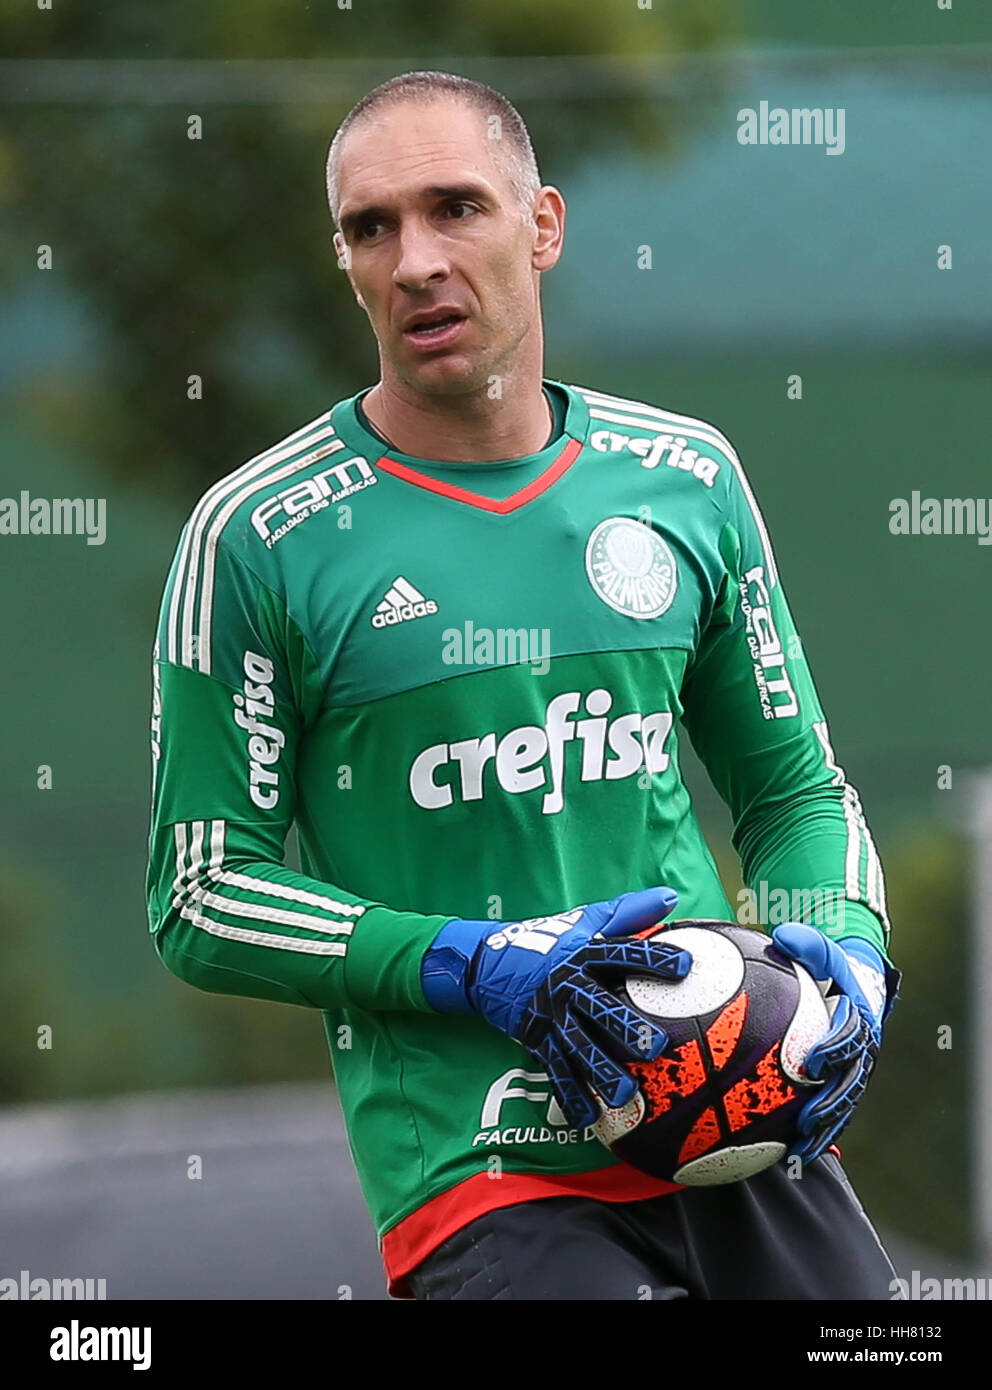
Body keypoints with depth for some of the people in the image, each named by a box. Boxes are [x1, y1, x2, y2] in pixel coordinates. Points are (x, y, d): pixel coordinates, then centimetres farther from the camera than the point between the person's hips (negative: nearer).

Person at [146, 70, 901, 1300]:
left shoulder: (687, 478, 8)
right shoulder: (257, 538, -4)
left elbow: (795, 785, 19)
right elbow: (200, 900, -2)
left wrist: (846, 950, -2)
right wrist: (477, 967, -15)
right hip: (478, 1170, -4)